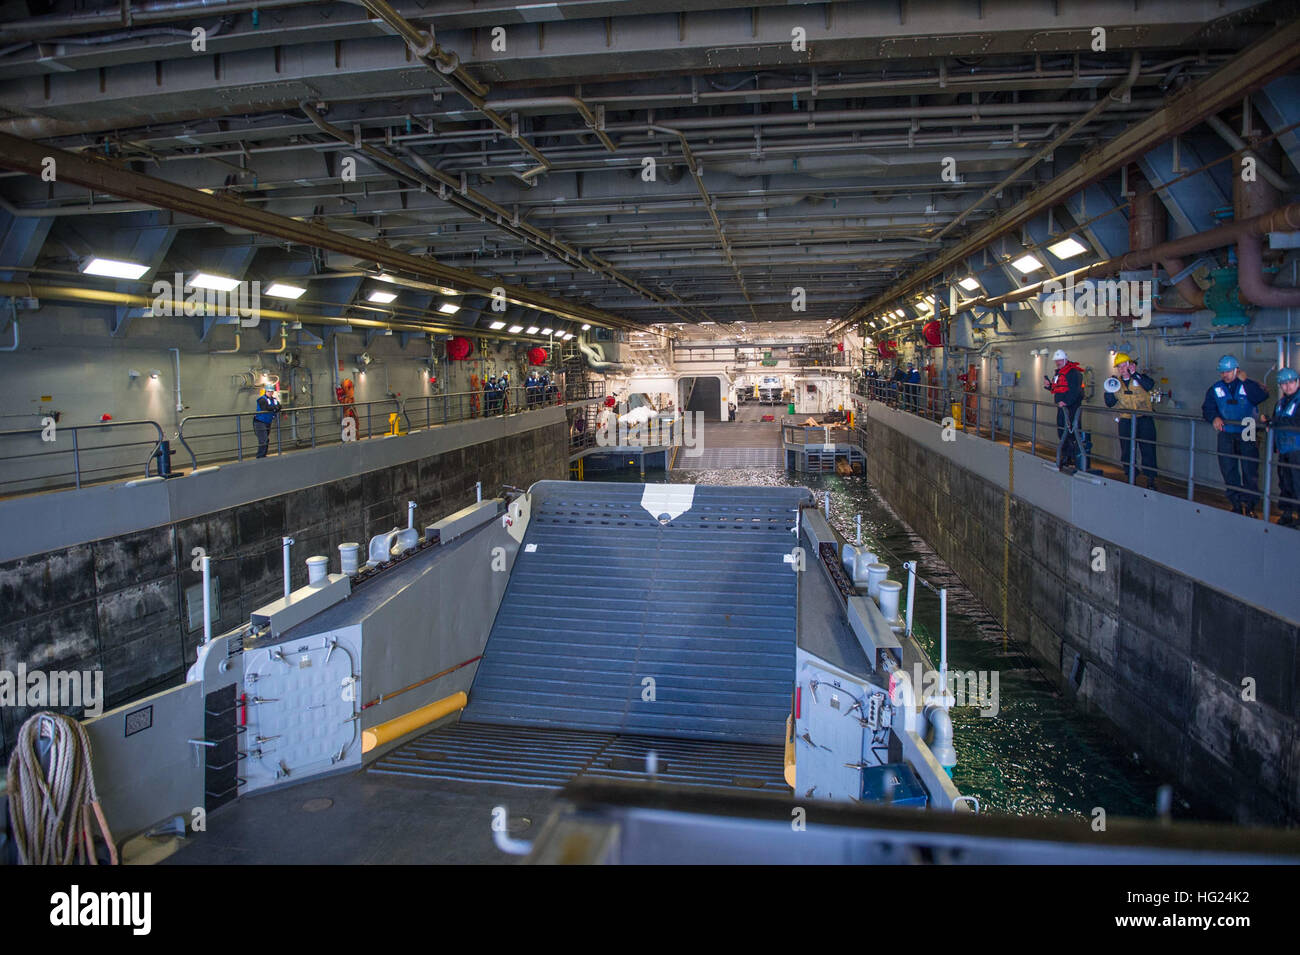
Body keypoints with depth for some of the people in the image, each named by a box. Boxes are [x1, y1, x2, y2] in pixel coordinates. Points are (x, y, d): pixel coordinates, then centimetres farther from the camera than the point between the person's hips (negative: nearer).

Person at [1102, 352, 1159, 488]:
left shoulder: (1140, 378, 0)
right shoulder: (1115, 381, 10)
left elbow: (1150, 386, -23)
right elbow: (1110, 404, 7)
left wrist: (1134, 374, -26)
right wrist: (1110, 391, -10)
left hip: (1144, 420, -3)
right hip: (1126, 421, 3)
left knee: (1148, 450, -3)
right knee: (1127, 451, 6)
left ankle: (1150, 480, 3)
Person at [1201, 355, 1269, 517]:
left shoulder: (1248, 385, 2)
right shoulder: (1215, 389, 11)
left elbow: (1261, 396, -17)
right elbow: (1207, 408, 6)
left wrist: (1245, 381, -13)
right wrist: (1214, 418, -14)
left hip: (1247, 436, -3)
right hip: (1226, 435, 3)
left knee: (1250, 470, -4)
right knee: (1228, 471, 5)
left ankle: (1249, 505, 4)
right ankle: (1237, 505, 15)